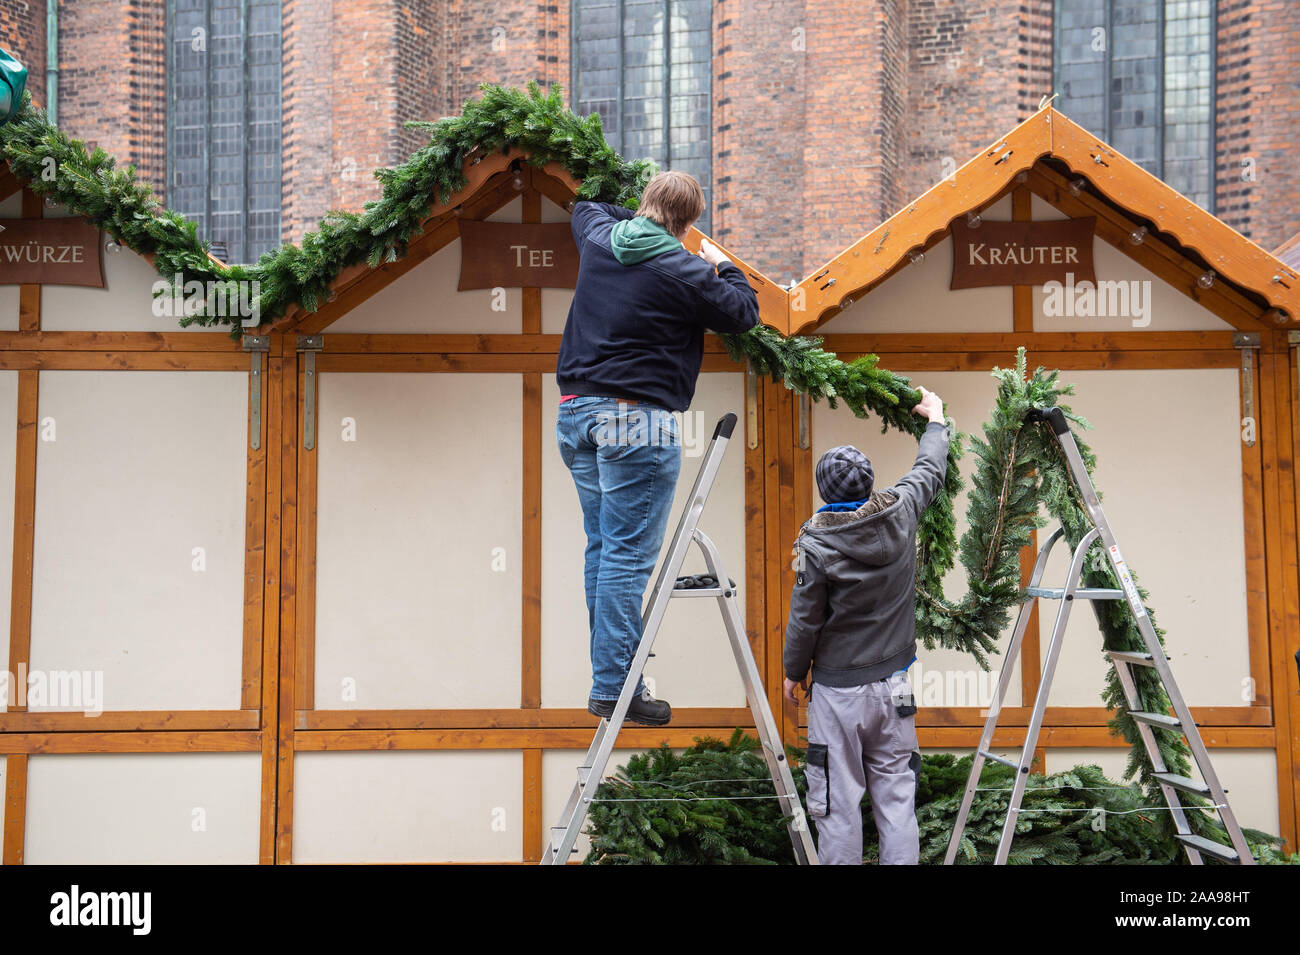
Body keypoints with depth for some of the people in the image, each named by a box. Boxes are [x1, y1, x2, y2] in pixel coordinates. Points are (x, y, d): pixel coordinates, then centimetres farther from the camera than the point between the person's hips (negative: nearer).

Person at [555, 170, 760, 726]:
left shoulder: (599, 239, 9)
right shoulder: (683, 271, -10)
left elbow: (585, 210, 34)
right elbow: (743, 313, 4)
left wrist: (639, 220, 33)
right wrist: (724, 267, 20)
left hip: (576, 410, 8)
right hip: (636, 419, -8)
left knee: (601, 546, 13)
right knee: (628, 555, -5)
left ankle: (611, 671, 18)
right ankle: (613, 689, -4)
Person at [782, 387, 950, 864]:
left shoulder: (817, 545, -15)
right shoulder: (899, 515, -5)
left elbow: (804, 621, -7)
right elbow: (930, 471, 17)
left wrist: (793, 672, 10)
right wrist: (935, 420, 35)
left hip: (838, 689, -4)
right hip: (893, 685, 4)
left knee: (838, 800, 3)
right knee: (896, 795, 8)